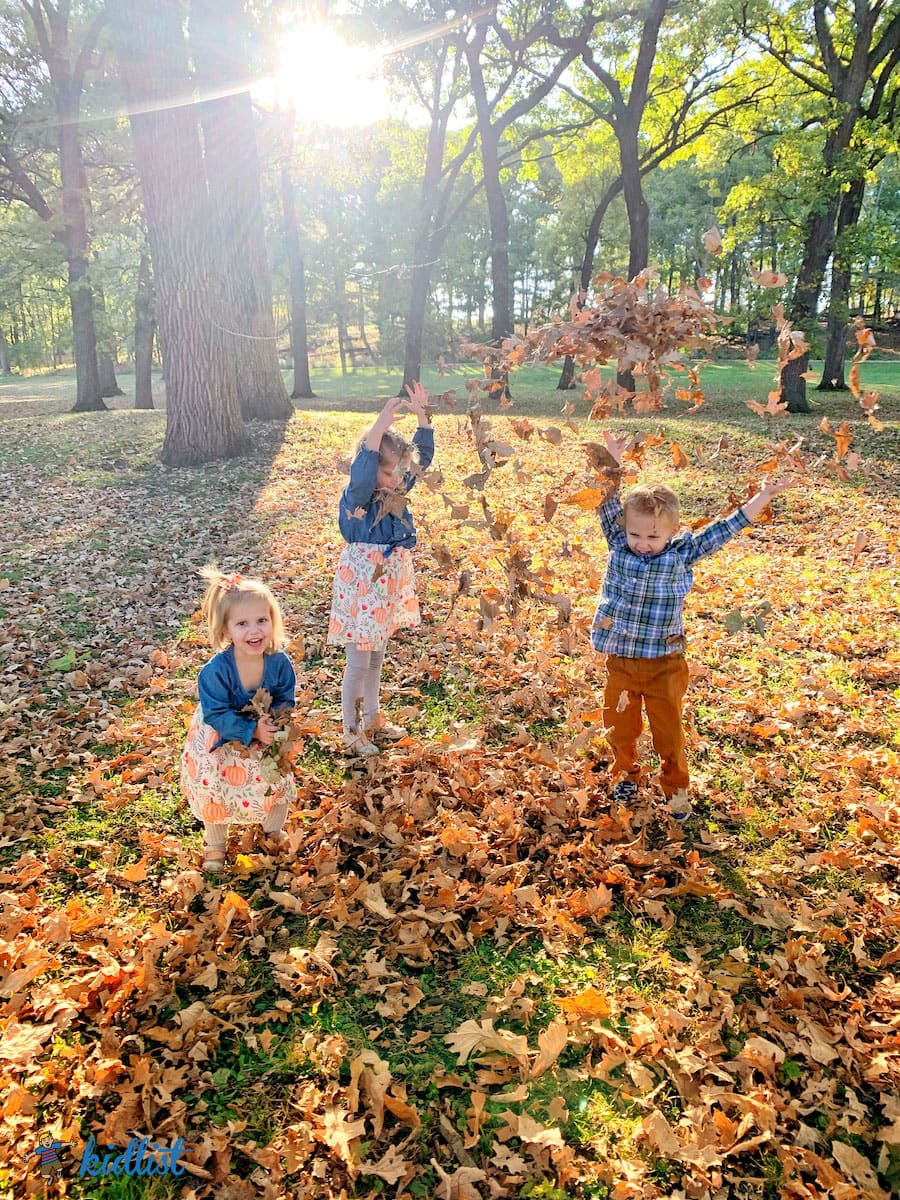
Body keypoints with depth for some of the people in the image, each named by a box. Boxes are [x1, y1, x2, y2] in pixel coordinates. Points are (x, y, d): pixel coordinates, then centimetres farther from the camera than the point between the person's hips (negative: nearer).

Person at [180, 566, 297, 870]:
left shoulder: (279, 663, -25)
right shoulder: (215, 671, -35)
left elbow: (286, 700, -12)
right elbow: (217, 715, -31)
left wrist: (275, 720, -33)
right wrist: (253, 730, -39)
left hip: (266, 740, 3)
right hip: (219, 742, -2)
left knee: (279, 785, 13)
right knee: (215, 793, 12)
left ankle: (274, 831, 44)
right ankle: (215, 845, 40)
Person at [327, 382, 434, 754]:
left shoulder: (396, 492, 1)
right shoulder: (357, 498, -20)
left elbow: (423, 457, 6)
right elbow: (362, 472, -43)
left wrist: (423, 416, -6)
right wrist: (380, 425, -45)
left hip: (389, 585, 8)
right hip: (361, 586, -8)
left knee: (377, 657, 21)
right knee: (359, 662, 5)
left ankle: (373, 717, 38)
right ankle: (351, 730, 21)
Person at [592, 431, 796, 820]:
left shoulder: (682, 555, -8)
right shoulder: (618, 546, -4)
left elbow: (725, 528, -6)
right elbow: (609, 506, -7)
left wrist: (763, 496, -8)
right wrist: (611, 463, -15)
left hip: (664, 665, -2)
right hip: (620, 661, 2)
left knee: (668, 731, 10)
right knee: (621, 727, 16)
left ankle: (676, 786, 31)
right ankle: (625, 774, 41)